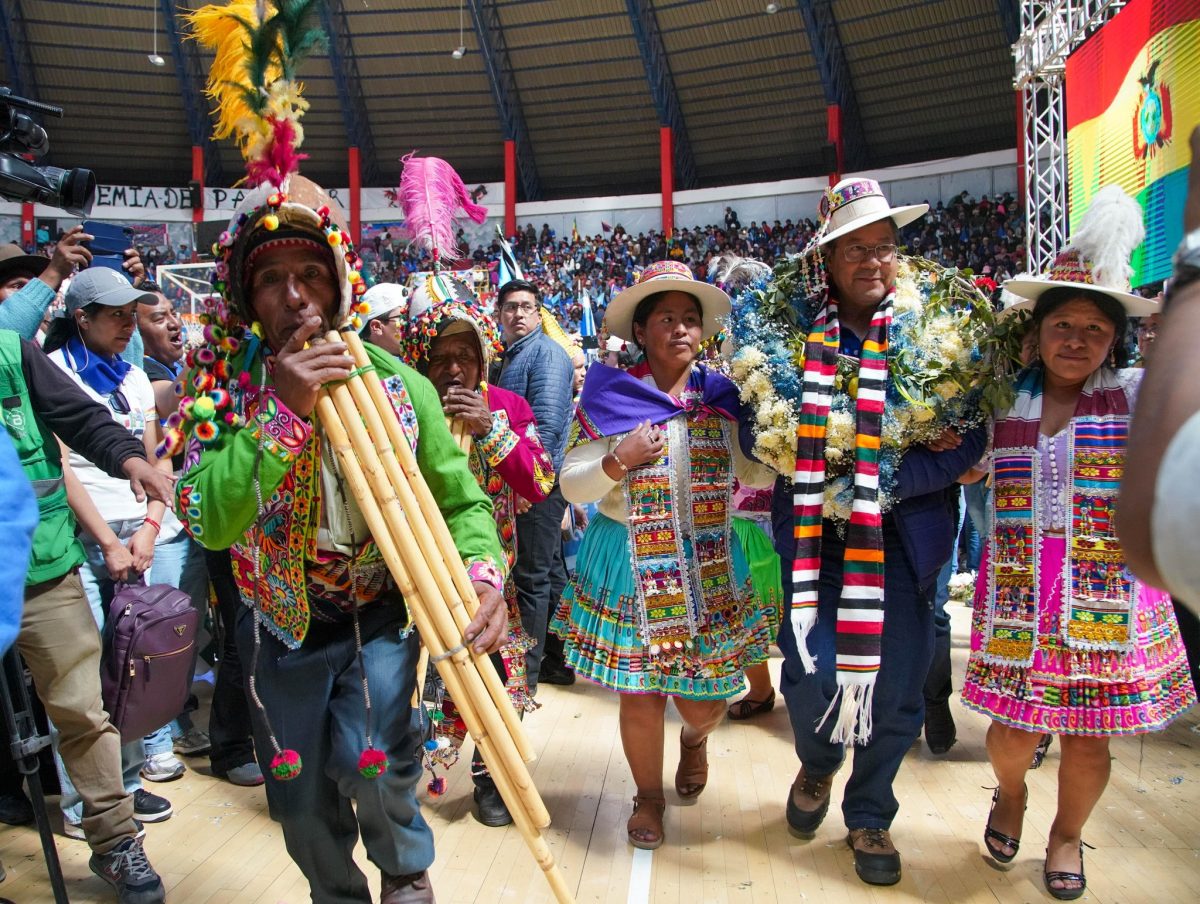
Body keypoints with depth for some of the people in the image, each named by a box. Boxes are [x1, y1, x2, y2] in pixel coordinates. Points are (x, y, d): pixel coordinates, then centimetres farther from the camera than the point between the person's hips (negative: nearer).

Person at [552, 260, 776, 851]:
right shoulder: (610, 397, -4)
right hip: (629, 565, -2)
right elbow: (572, 486, -3)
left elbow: (760, 474, 9)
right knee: (640, 692, 3)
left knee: (703, 696, 8)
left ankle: (695, 738, 48)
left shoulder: (722, 397, 4)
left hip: (708, 566, 2)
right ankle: (649, 794, 32)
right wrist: (618, 461, -20)